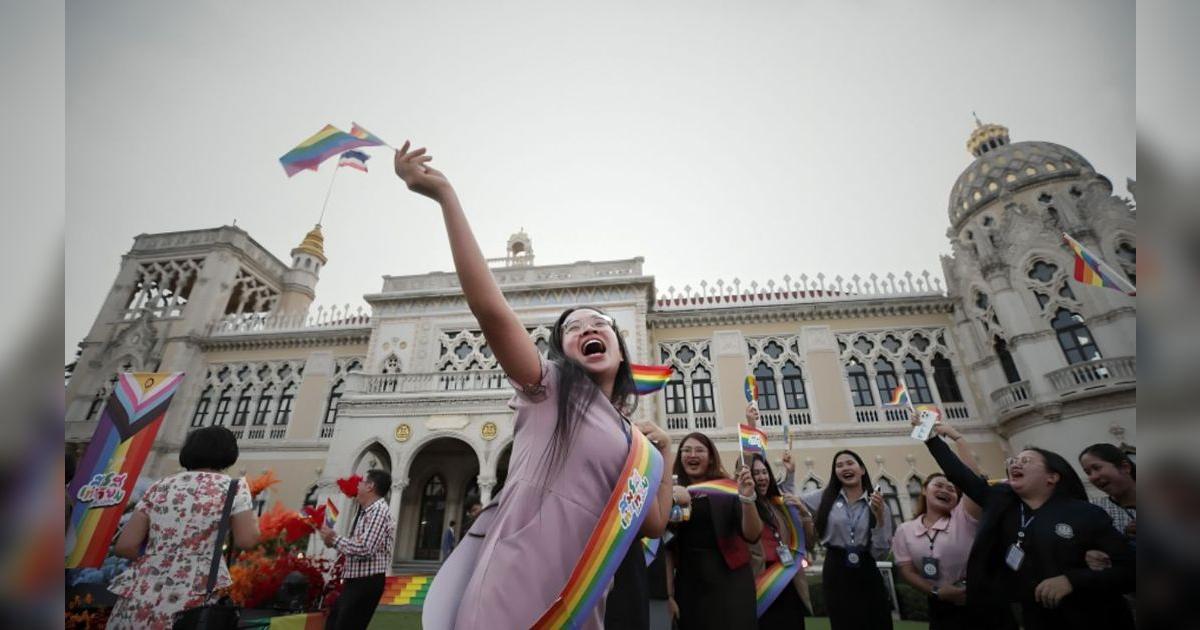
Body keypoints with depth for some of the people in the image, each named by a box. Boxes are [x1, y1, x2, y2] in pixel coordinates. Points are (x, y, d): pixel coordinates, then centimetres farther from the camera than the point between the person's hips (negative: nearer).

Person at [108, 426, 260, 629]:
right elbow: (246, 540, -5)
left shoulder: (160, 486, 12)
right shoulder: (233, 486, 1)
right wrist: (253, 519, 14)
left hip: (140, 598, 4)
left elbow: (125, 546, 7)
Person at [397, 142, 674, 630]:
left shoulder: (630, 434, 14)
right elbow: (489, 308, -17)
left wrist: (663, 452, 4)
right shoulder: (547, 386, -2)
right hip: (513, 587, -5)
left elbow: (654, 525, 13)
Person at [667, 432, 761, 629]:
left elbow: (752, 535, -10)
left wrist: (747, 498, -26)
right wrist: (669, 593, 0)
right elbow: (669, 548, 3)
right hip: (689, 584, 2)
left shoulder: (728, 489, -4)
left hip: (729, 580, -2)